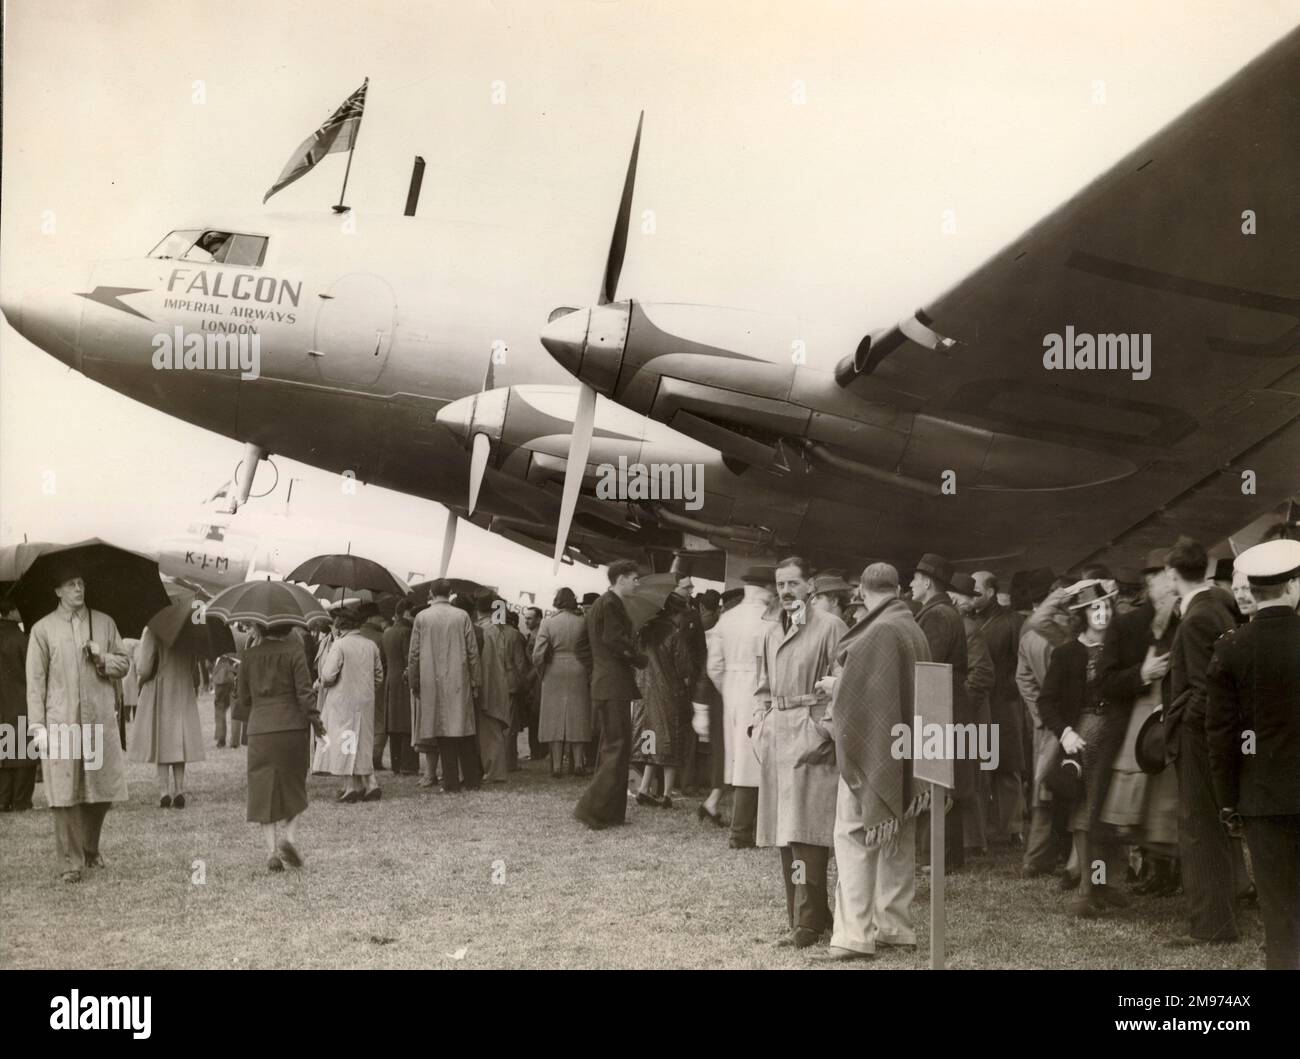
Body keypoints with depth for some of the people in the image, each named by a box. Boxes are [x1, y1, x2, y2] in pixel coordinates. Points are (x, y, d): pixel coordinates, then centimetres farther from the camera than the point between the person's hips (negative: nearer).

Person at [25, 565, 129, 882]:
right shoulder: (43, 629, 3)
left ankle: (91, 850, 27)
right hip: (60, 723, -3)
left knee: (103, 789, 6)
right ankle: (71, 863, 3)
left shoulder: (104, 623, 11)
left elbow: (123, 663, 16)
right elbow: (35, 681, 1)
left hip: (100, 721, 3)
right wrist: (37, 726, -5)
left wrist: (103, 658, -7)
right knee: (64, 794, -4)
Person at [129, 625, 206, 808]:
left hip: (159, 693, -4)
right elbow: (194, 668, 7)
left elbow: (143, 669, -12)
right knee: (179, 742, 9)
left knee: (161, 743, 4)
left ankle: (164, 792, 1)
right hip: (184, 694, 4)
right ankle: (179, 791, 7)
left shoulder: (153, 630, -14)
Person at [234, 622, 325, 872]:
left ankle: (271, 849, -3)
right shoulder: (294, 651, -4)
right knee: (294, 785, 12)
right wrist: (316, 721, 2)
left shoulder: (250, 655, 6)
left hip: (260, 730, 2)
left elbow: (242, 696, 12)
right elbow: (304, 691, -8)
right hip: (292, 727, -2)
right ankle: (289, 834, -6)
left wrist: (245, 721, 28)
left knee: (264, 789, 4)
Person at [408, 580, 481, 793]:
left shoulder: (422, 618, -3)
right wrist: (474, 682, 8)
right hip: (459, 681, 1)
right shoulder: (462, 616, -1)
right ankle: (471, 779, 10)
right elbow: (473, 652, 1)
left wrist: (414, 682, 8)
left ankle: (451, 783, 1)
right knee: (464, 730, 8)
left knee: (443, 730, 1)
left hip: (432, 683, -1)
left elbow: (414, 654, -1)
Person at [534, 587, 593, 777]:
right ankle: (578, 763, 6)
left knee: (555, 719, 4)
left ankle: (557, 766, 0)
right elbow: (588, 653, -3)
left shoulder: (547, 623, -6)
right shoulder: (582, 623, -4)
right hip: (578, 676, 1)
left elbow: (538, 655, -9)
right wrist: (589, 674, 8)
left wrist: (542, 671, 7)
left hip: (554, 676, -1)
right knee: (577, 718, 8)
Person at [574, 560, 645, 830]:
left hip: (604, 686, 11)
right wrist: (643, 660, -6)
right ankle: (591, 808, -10)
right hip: (614, 686, -11)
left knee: (611, 747, 15)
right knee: (618, 749, -8)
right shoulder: (610, 605, -14)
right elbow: (618, 644, -20)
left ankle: (609, 812, 20)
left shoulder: (599, 605, 18)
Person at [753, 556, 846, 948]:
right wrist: (760, 722, 10)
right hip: (775, 736, 7)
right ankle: (804, 911, 19)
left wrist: (825, 730, -14)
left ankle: (808, 922, -4)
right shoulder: (772, 630, 15)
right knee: (784, 831, 10)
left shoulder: (830, 626, -6)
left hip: (810, 735, -7)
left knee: (804, 832, -9)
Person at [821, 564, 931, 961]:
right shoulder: (915, 631, 6)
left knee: (855, 838, -4)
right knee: (897, 841, 13)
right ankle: (896, 927, 19)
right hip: (903, 751, 8)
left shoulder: (877, 632, -18)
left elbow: (853, 691, -19)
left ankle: (854, 933, -6)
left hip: (871, 748, -8)